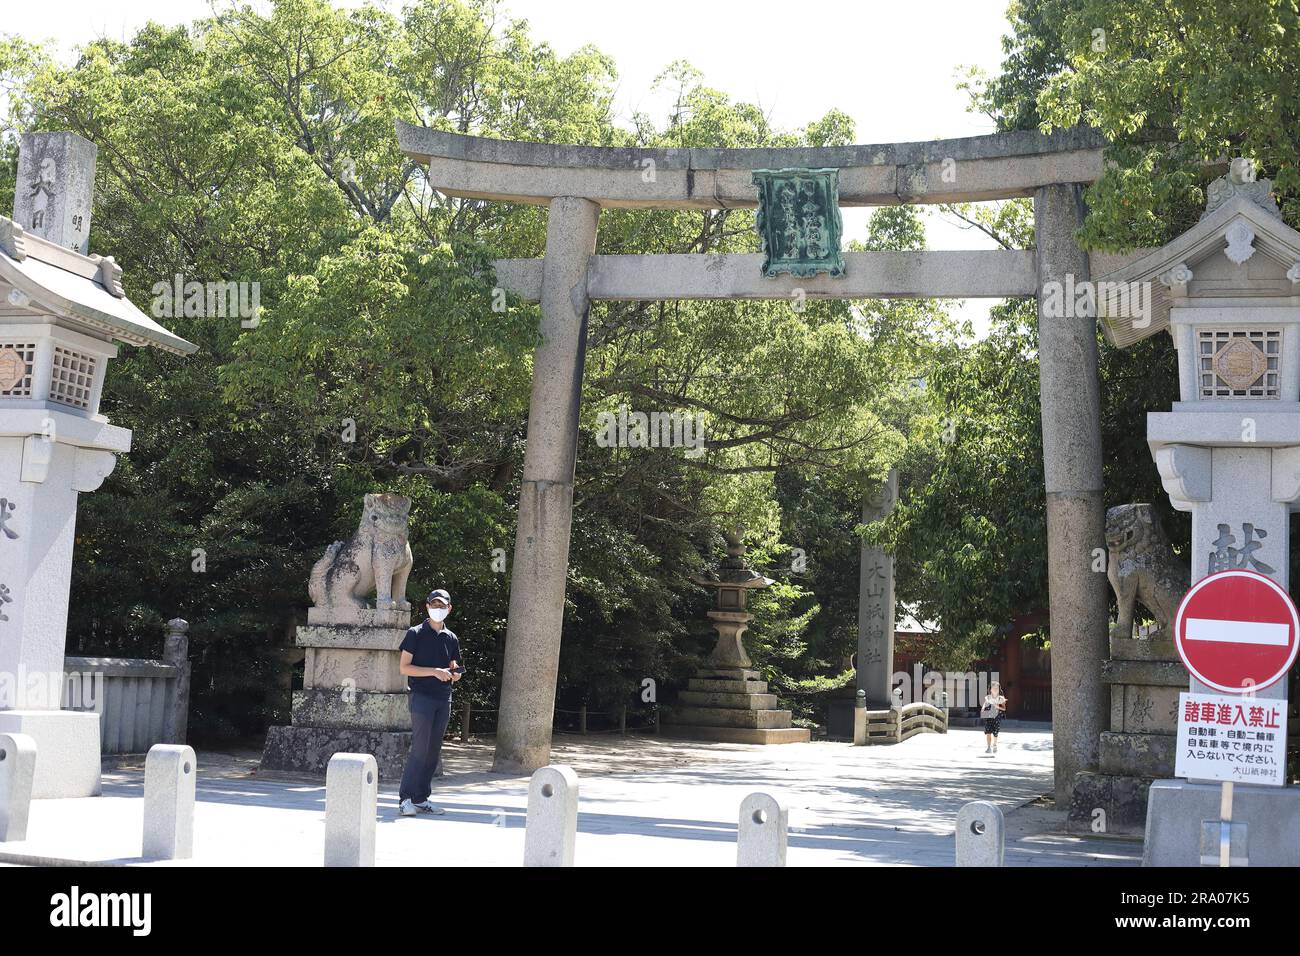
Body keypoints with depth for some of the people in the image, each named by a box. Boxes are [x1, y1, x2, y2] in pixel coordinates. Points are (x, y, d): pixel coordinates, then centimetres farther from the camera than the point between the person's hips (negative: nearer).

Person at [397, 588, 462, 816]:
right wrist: (435, 671, -15)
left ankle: (421, 799, 13)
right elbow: (404, 667, -6)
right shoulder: (416, 634, -1)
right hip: (422, 697, -6)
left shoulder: (451, 638, 14)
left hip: (444, 699, 6)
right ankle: (405, 799, -8)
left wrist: (453, 673, -2)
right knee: (420, 749, -12)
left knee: (434, 751, 6)